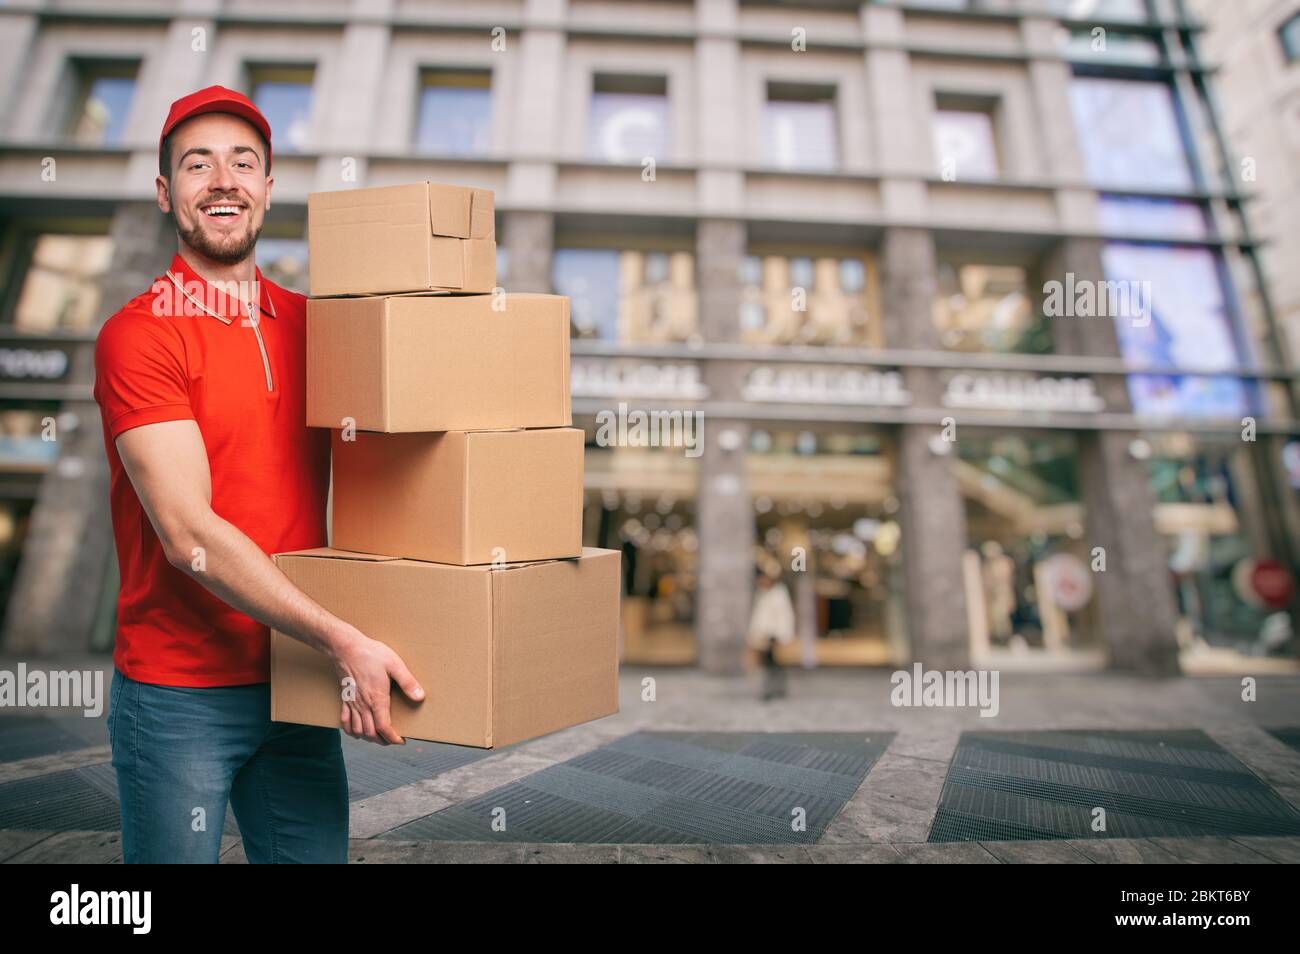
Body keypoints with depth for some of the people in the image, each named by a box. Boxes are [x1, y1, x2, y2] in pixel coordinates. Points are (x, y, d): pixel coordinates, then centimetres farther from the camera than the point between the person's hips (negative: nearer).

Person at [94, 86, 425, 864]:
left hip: (301, 685, 4)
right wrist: (342, 639, -23)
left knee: (317, 850, 15)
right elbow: (190, 536, -18)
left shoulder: (311, 323, 7)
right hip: (179, 693, -4)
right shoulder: (139, 334, -9)